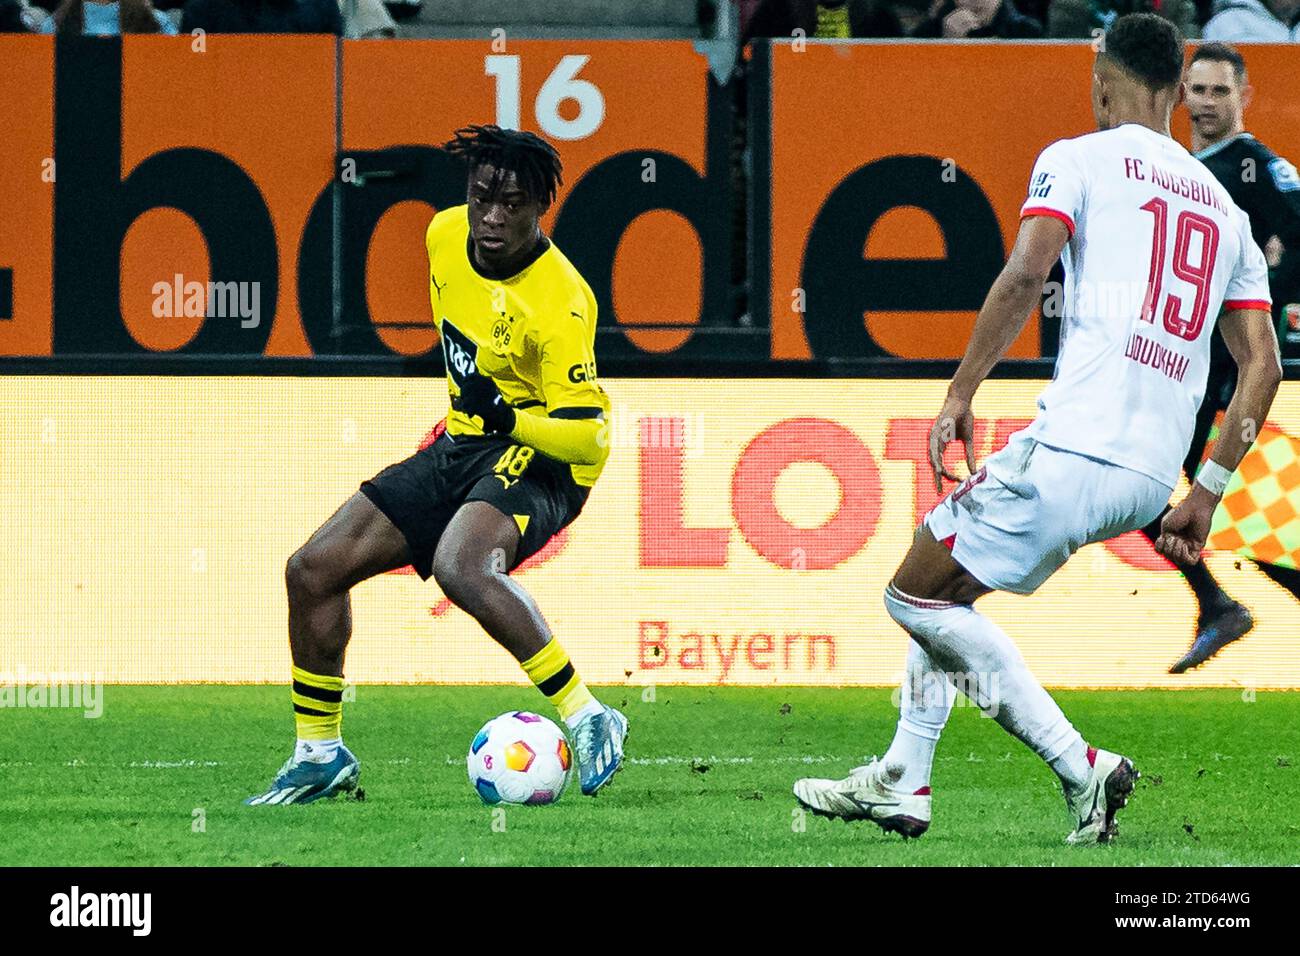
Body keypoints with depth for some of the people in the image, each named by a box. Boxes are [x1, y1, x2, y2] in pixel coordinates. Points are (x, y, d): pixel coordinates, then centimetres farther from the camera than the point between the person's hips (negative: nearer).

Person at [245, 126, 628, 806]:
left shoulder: (559, 303, -24)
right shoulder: (446, 235, -2)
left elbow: (590, 439, -24)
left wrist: (505, 416, -39)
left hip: (538, 459, -8)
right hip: (460, 445, 8)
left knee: (460, 565, -38)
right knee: (313, 570, 2)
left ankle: (586, 719, -30)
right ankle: (319, 754, 17)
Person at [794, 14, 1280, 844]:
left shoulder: (1080, 160, 4)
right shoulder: (1225, 208, 22)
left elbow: (1024, 276, -13)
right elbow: (1265, 366, 16)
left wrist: (959, 398, -8)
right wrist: (1205, 496, 18)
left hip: (1074, 446, -7)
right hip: (1154, 478, 7)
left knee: (918, 595, 3)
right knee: (947, 584, 24)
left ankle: (1083, 769, -5)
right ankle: (902, 781, 21)